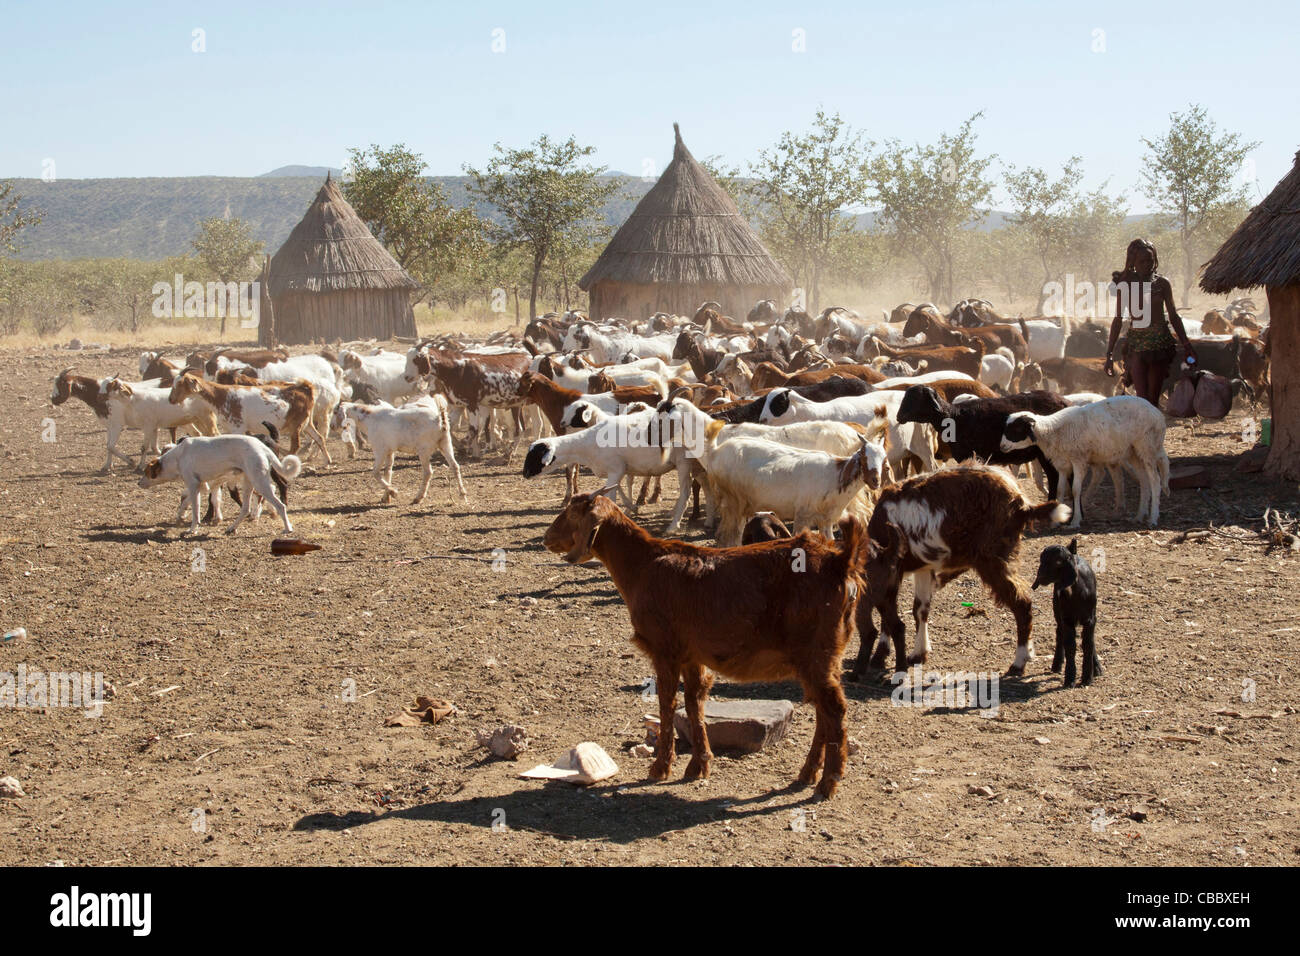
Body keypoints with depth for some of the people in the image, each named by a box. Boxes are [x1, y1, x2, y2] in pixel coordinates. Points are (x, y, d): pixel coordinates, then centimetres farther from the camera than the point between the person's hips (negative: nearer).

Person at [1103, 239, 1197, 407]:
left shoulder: (1162, 283, 3)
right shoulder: (1126, 284, 2)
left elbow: (1173, 316, 10)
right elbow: (1118, 319, 6)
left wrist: (1186, 345, 7)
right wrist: (1110, 354, 3)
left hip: (1160, 342, 1)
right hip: (1136, 342, -1)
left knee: (1153, 399, 3)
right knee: (1142, 399, -11)